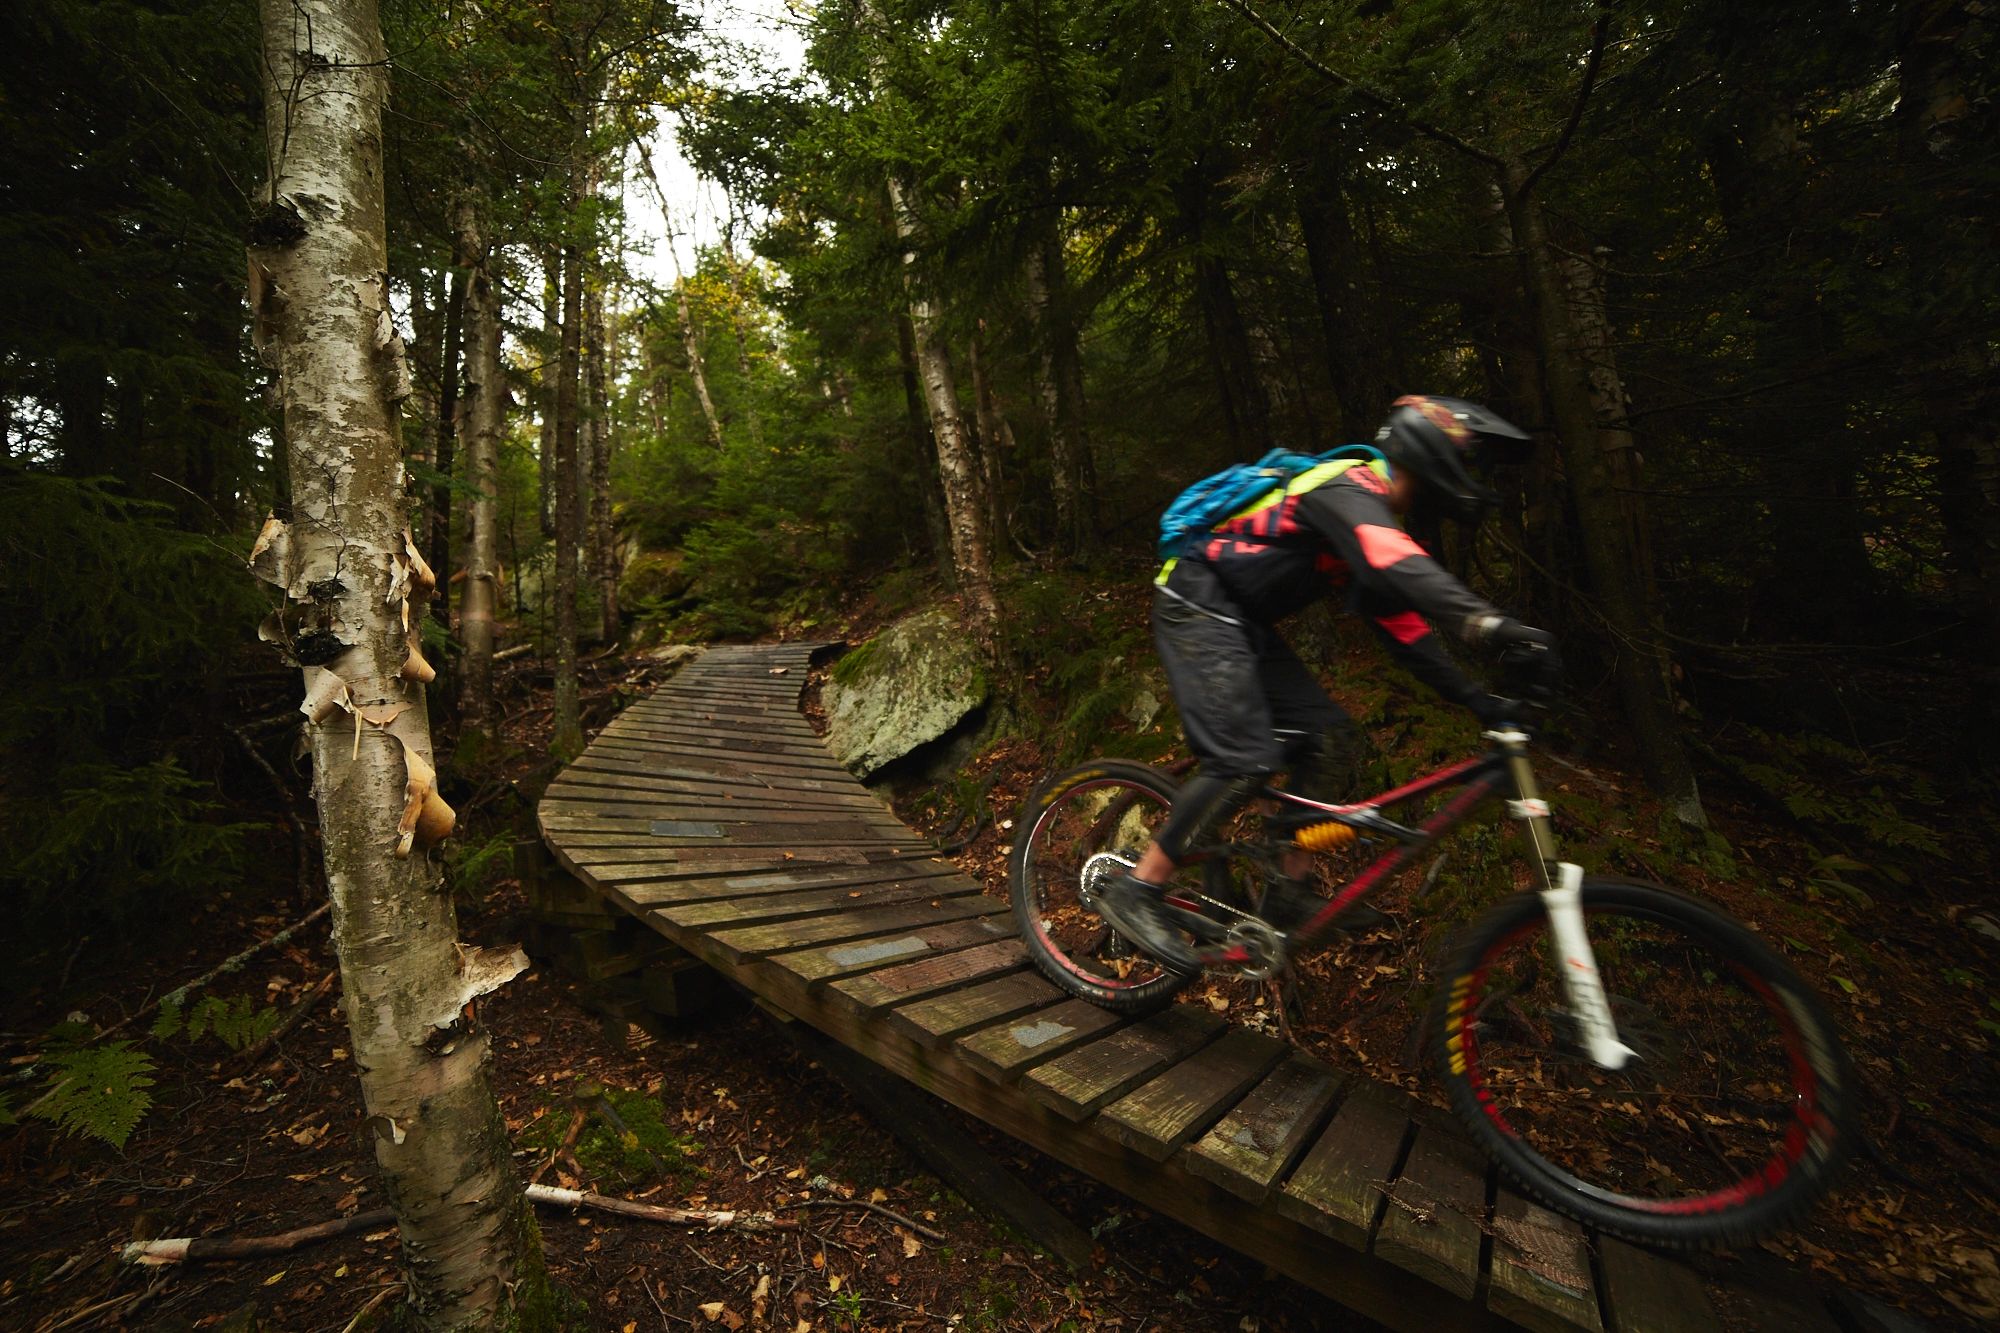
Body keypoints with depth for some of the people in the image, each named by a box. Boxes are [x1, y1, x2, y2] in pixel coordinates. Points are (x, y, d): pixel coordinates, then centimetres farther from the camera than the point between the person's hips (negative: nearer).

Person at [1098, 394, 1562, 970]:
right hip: (1199, 606, -10)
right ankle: (1135, 890, -10)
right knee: (1245, 760, -20)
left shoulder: (1375, 512, 15)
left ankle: (1292, 893, 11)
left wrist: (1473, 696, 4)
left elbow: (1401, 618, 12)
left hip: (1245, 622, 10)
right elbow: (1399, 567, -36)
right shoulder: (1350, 487, -15)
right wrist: (1488, 623, -48)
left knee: (1332, 742, 2)